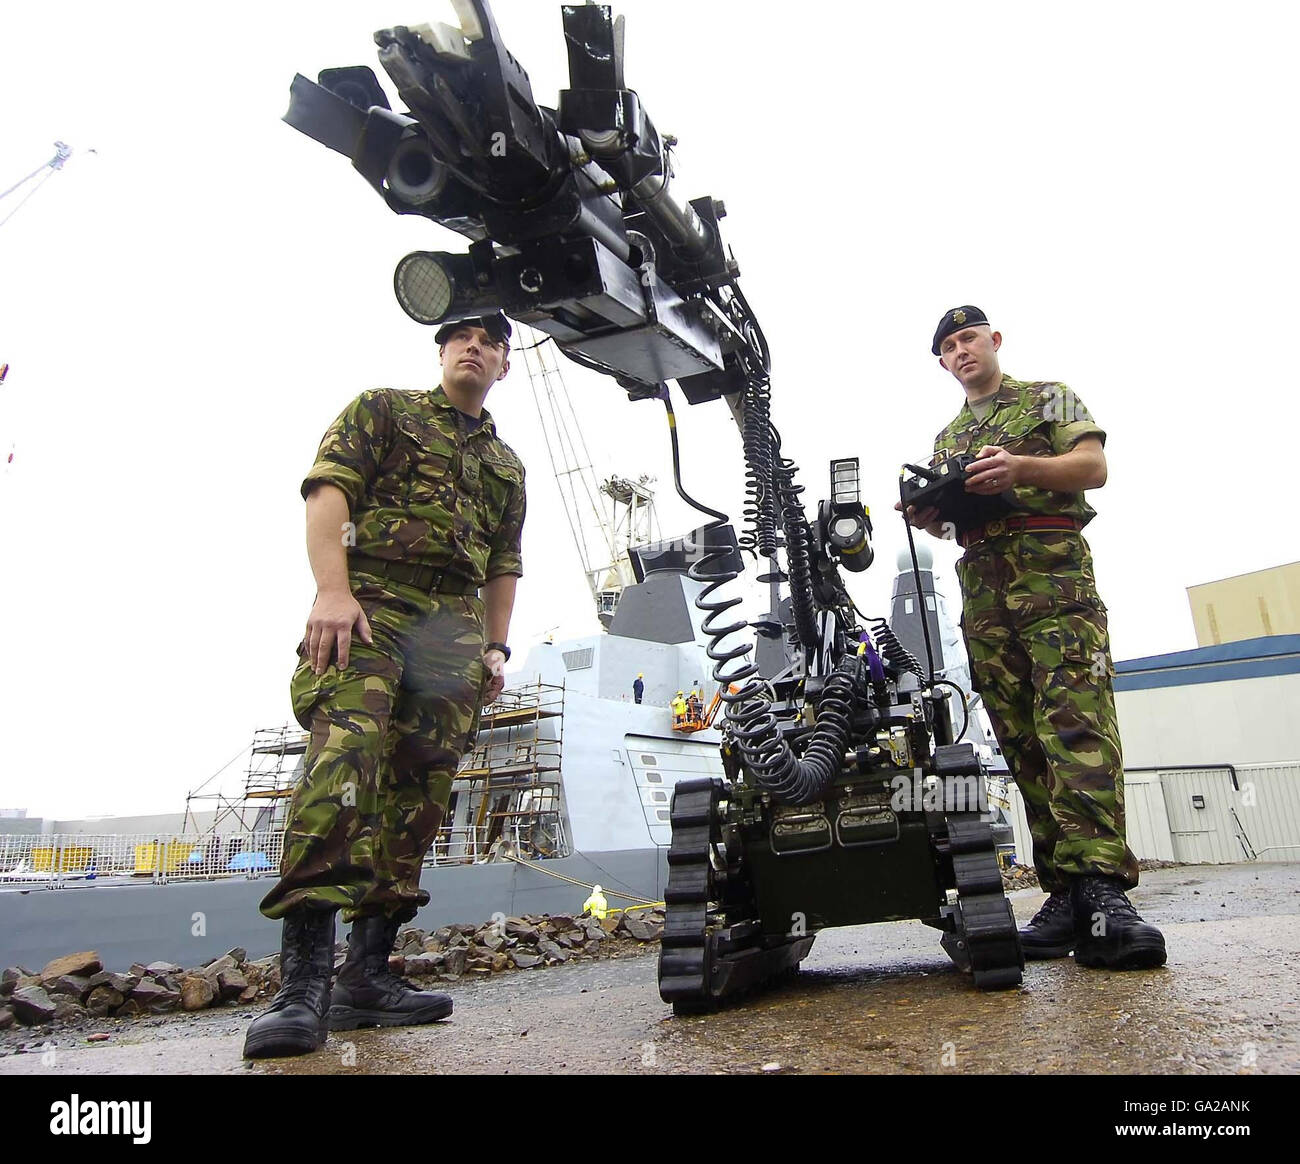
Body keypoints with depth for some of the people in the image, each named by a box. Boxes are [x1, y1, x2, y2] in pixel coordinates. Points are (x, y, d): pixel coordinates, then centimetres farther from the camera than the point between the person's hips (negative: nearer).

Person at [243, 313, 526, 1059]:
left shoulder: (507, 462, 27)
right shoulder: (383, 410, 15)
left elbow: (505, 565, 26)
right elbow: (329, 489, -1)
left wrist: (496, 646, 13)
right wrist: (333, 589, -16)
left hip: (456, 628, 5)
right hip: (370, 604, -4)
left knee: (422, 787, -2)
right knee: (347, 750, -25)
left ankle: (367, 975, 5)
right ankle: (304, 977, -26)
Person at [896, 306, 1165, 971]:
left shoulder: (1048, 398, 17)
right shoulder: (946, 439, 29)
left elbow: (1094, 466, 3)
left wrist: (1021, 468, -15)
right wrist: (922, 515, 2)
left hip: (1052, 571, -4)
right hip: (982, 588, 5)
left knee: (1075, 722, -21)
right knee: (1022, 741, -4)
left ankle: (1100, 886, -25)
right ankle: (1066, 892, -3)